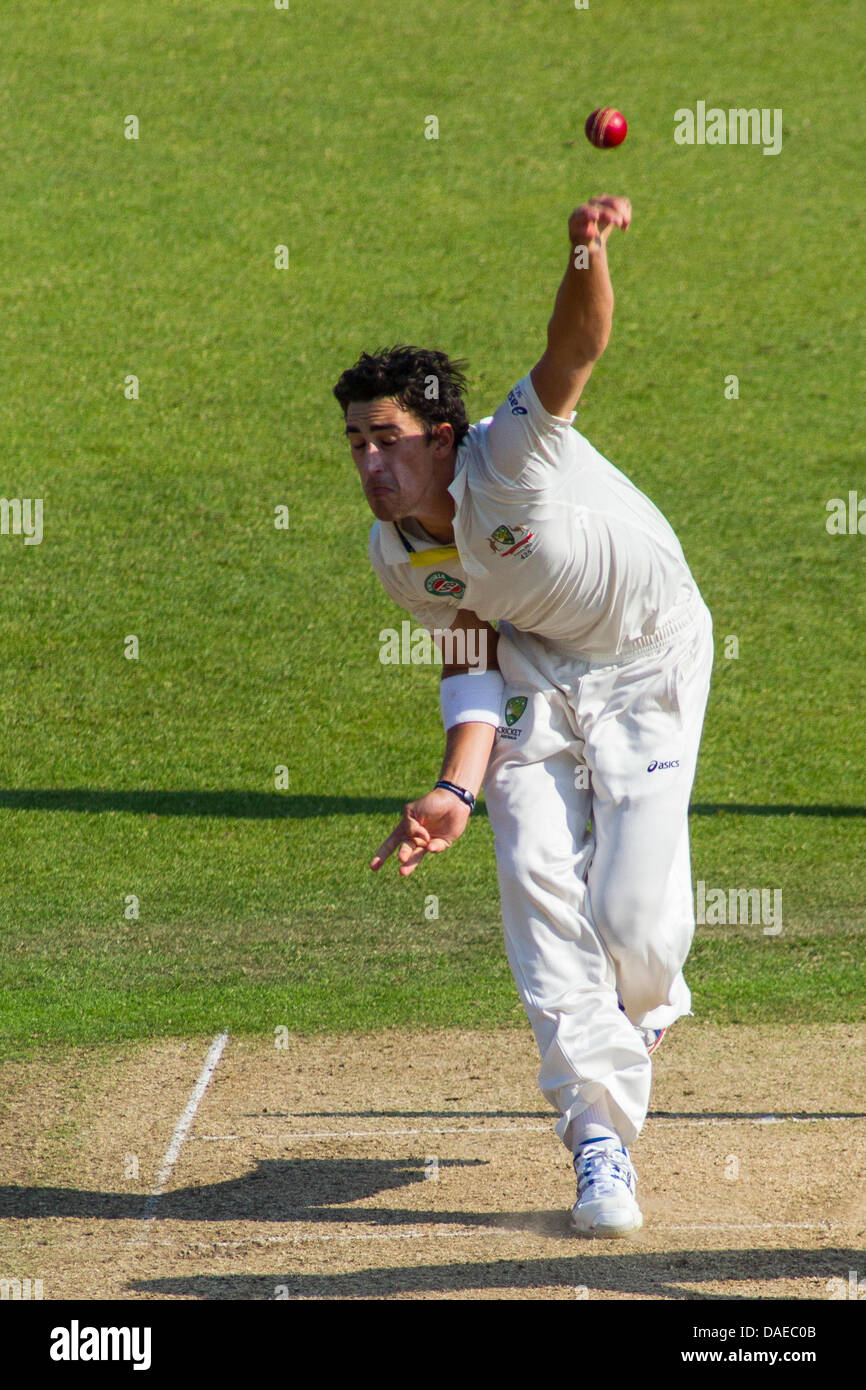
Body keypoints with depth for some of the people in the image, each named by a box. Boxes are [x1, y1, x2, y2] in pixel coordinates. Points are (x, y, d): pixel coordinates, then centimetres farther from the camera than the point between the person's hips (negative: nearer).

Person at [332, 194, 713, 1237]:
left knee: (635, 915, -12)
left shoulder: (509, 457, -29)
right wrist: (456, 789, -20)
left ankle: (644, 1014, 27)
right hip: (534, 671, 5)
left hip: (652, 662, -5)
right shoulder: (397, 555, -11)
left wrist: (587, 260, -69)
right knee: (539, 881, -13)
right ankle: (601, 1144, -11)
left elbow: (576, 350, -47)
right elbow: (472, 662, -3)